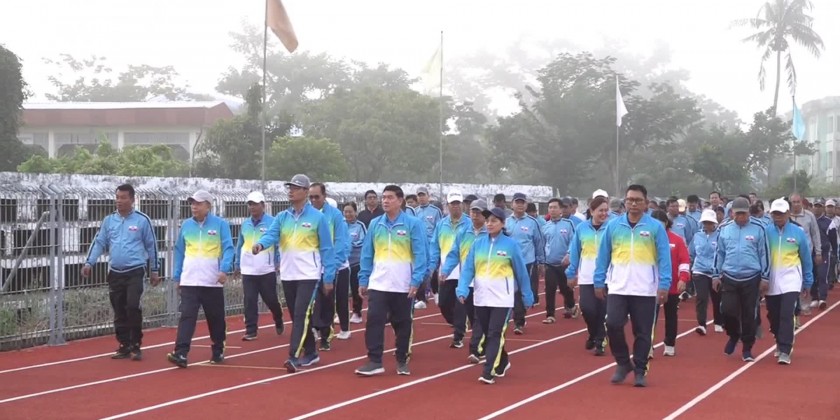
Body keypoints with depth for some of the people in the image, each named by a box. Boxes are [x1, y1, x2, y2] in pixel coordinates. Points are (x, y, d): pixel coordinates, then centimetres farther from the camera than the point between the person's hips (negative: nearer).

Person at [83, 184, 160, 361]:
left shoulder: (142, 220, -2)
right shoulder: (108, 220, 8)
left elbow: (151, 246, 4)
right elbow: (99, 243, 8)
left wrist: (154, 270, 5)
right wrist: (89, 263, -6)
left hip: (135, 272, -4)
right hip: (115, 273, 4)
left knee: (132, 307, -17)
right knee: (119, 312, 7)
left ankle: (135, 346, -5)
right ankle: (124, 346, 16)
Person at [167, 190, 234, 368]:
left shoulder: (220, 224, -3)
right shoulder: (186, 225, 8)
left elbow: (228, 248, -9)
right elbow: (179, 251, 14)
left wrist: (224, 269, -25)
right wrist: (177, 277, 11)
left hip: (213, 282, -2)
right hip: (188, 281, 2)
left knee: (216, 319, 10)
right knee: (187, 317, -10)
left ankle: (218, 352, 27)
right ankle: (181, 354, -17)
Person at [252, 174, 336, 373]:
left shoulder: (317, 217, -5)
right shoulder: (282, 217, 8)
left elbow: (326, 249, -4)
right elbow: (271, 234, -9)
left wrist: (329, 277, -7)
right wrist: (260, 244, -33)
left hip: (309, 275, -6)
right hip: (287, 275, 6)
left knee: (302, 315, -15)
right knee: (297, 316, 13)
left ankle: (294, 357, -20)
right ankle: (310, 352, 27)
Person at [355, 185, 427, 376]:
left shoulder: (413, 224, -5)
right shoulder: (375, 224, 6)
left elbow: (420, 254, -7)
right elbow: (367, 254, 10)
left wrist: (416, 281, -14)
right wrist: (363, 279, 6)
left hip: (404, 286, -2)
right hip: (378, 284, 2)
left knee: (402, 324, 9)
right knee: (374, 321, -7)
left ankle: (402, 361, 22)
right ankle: (374, 361, -3)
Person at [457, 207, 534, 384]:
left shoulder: (511, 244, -6)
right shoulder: (478, 243, 3)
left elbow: (521, 272, 0)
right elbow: (468, 268, 0)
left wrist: (527, 296, 3)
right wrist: (463, 289, -14)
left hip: (502, 299, -4)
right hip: (481, 298, 4)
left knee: (495, 334, -10)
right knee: (487, 334, 14)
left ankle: (488, 372, -10)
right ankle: (502, 363, 34)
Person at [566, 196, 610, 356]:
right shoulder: (581, 228, 2)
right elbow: (574, 252, 9)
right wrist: (572, 273, 10)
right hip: (586, 278, 1)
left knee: (602, 311, 1)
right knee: (587, 308, -7)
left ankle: (599, 341, 17)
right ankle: (593, 335, 21)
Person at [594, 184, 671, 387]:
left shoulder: (655, 227, -2)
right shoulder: (613, 226, 4)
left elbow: (664, 257, -3)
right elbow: (603, 255, 9)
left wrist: (664, 285, -11)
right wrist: (599, 281, 6)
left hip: (645, 291, -1)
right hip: (618, 288, 1)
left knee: (643, 332, 5)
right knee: (613, 325, -9)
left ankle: (640, 370, 18)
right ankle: (623, 363, 12)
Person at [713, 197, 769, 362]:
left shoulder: (758, 228, -5)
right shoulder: (725, 228, 3)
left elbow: (764, 254, -1)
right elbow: (719, 253, 11)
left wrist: (765, 277, -2)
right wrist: (716, 275, 10)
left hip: (751, 278, -2)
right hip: (729, 277, 2)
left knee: (749, 314, 4)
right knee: (728, 310, -5)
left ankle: (747, 348, 18)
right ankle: (733, 336, 24)